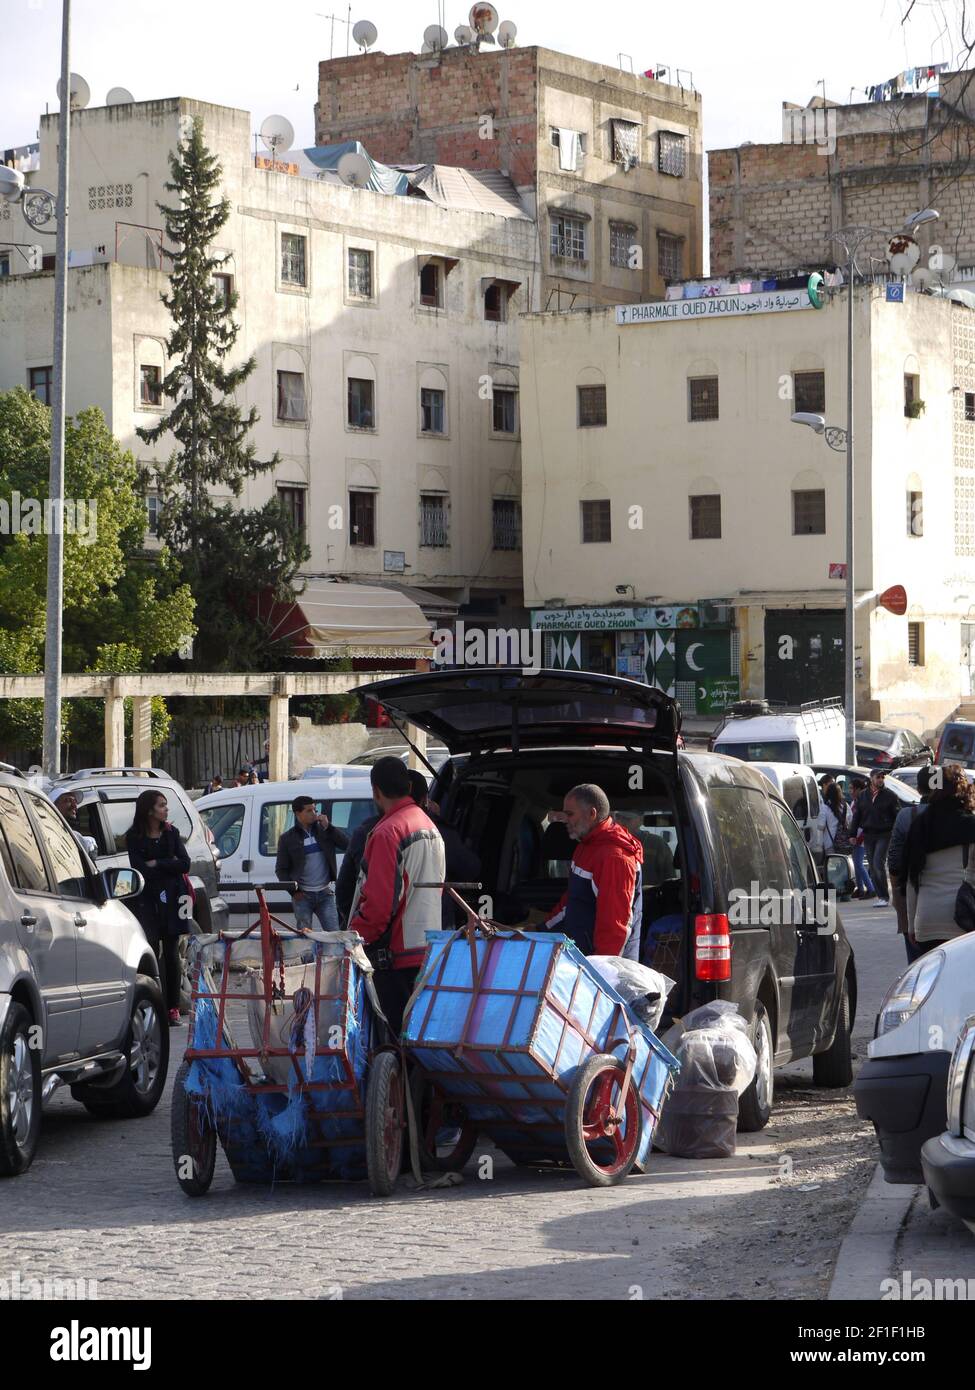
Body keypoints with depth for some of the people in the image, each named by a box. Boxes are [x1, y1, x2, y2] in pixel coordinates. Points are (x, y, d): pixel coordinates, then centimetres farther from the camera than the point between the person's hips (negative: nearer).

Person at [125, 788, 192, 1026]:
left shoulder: (171, 833, 9)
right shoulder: (134, 837, 0)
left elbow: (185, 864, -1)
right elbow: (140, 870, -10)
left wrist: (156, 864, -7)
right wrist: (169, 864, -6)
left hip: (171, 898, 3)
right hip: (146, 899, -2)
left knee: (171, 953, 2)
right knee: (151, 951, -9)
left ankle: (172, 1008, 5)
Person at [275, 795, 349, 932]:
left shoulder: (324, 831, 6)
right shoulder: (287, 839, 1)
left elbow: (346, 844, -5)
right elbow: (281, 869, 3)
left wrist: (328, 827, -11)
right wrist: (293, 891, -8)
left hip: (325, 893, 1)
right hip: (302, 895, -1)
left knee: (334, 933, -2)